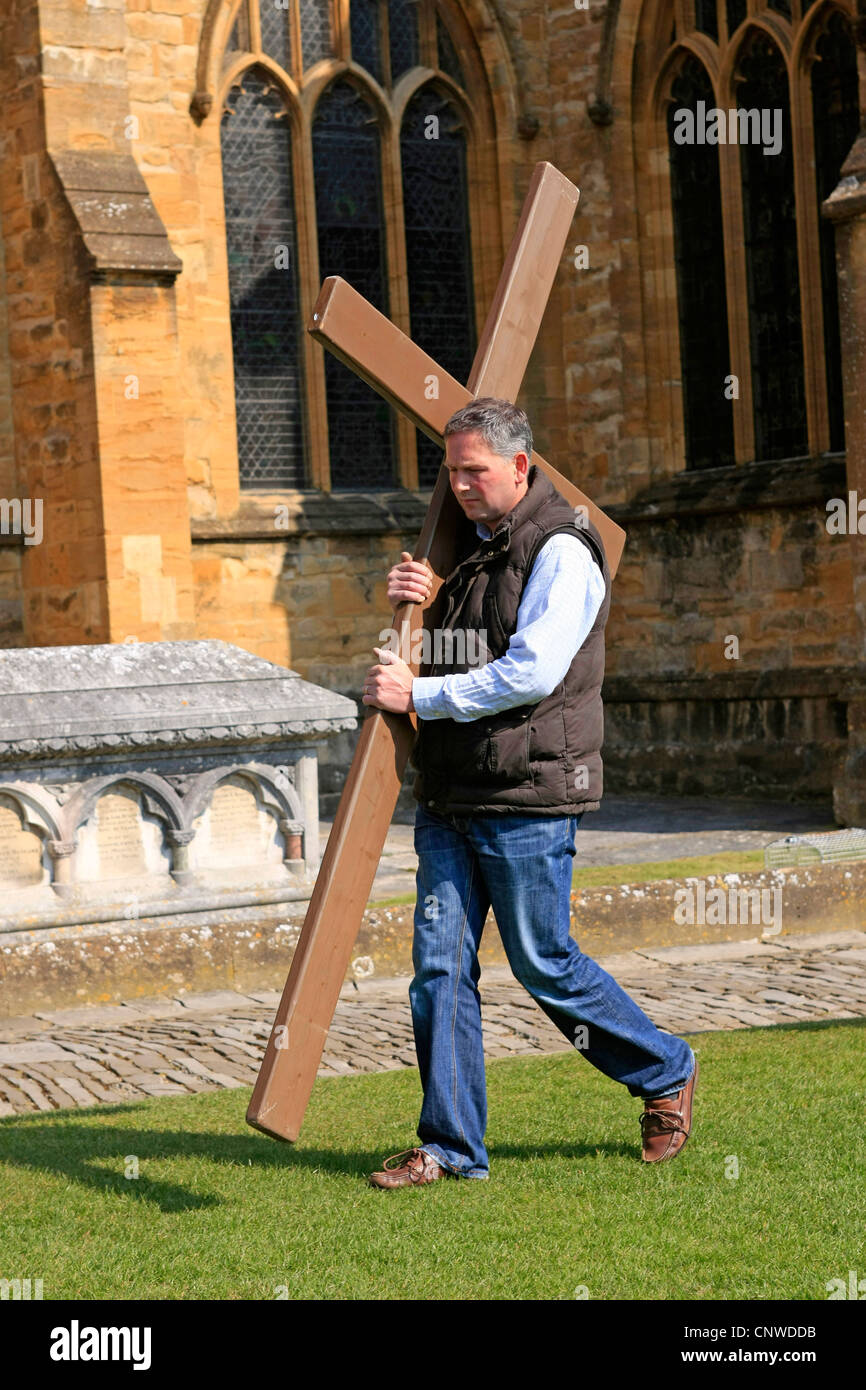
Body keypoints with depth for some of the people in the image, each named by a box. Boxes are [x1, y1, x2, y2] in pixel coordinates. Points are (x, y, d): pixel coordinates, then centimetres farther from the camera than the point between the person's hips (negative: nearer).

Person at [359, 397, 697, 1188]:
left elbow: (531, 672, -19)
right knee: (440, 966, 2)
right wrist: (405, 601, 2)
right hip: (448, 796, 7)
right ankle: (451, 1147, 8)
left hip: (528, 800, -7)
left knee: (545, 965, 2)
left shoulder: (561, 552, -9)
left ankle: (666, 1073, 24)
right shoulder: (460, 544, 14)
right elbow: (419, 655, 24)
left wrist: (419, 695, -17)